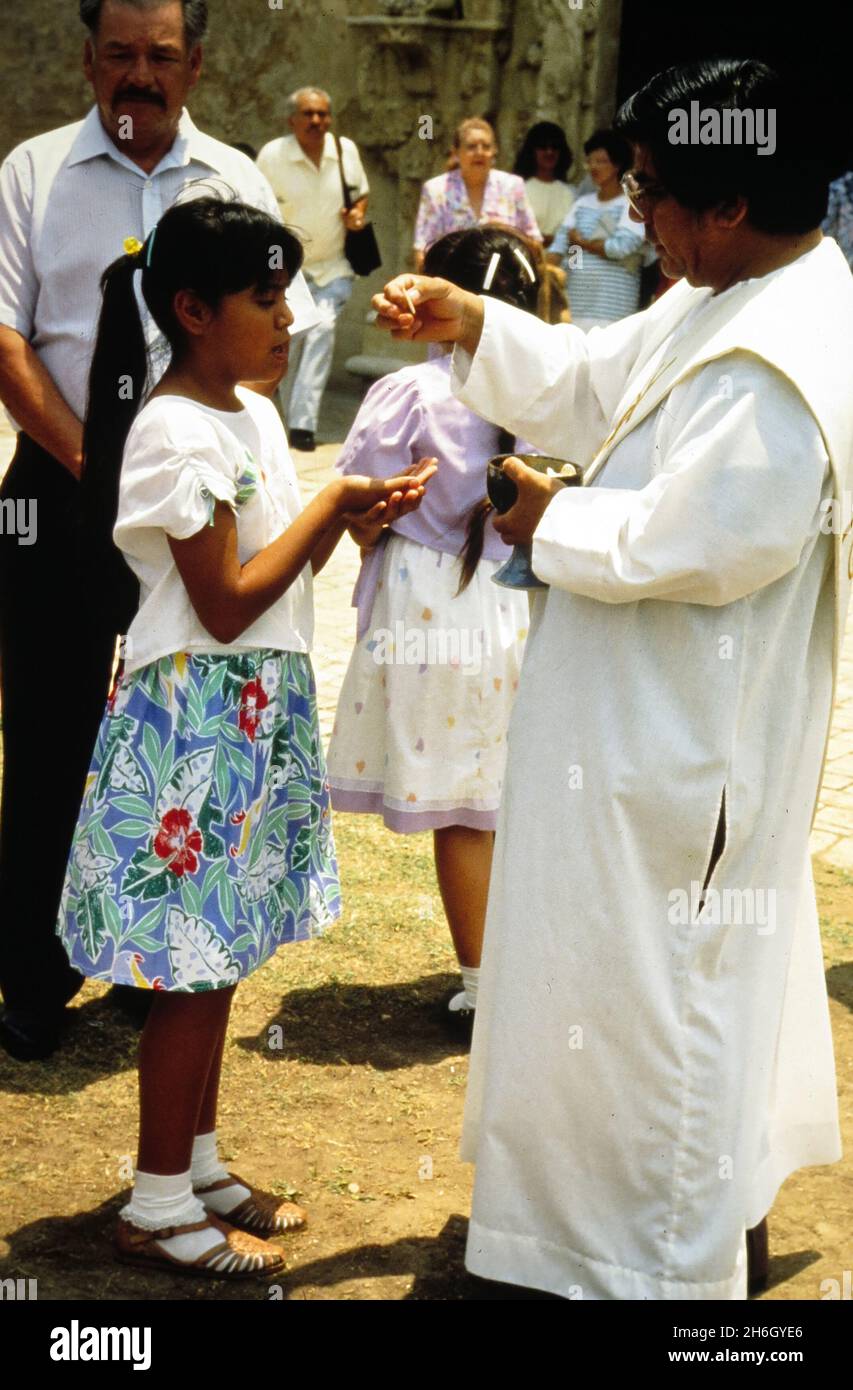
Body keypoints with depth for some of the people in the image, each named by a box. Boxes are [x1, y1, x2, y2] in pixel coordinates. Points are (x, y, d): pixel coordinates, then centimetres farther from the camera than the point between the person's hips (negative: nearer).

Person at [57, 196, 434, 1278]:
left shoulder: (254, 413, 11)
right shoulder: (176, 432, -18)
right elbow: (227, 603, -19)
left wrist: (357, 511, 0)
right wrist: (331, 502, -13)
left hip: (254, 712, 9)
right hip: (194, 714, -9)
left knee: (216, 960, 15)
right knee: (191, 967, -1)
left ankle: (197, 1165, 28)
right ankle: (157, 1208, 12)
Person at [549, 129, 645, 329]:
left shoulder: (631, 204, 0)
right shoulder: (582, 203, 17)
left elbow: (623, 246, -13)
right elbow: (559, 245, 8)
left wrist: (583, 243, 1)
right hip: (574, 302, 5)